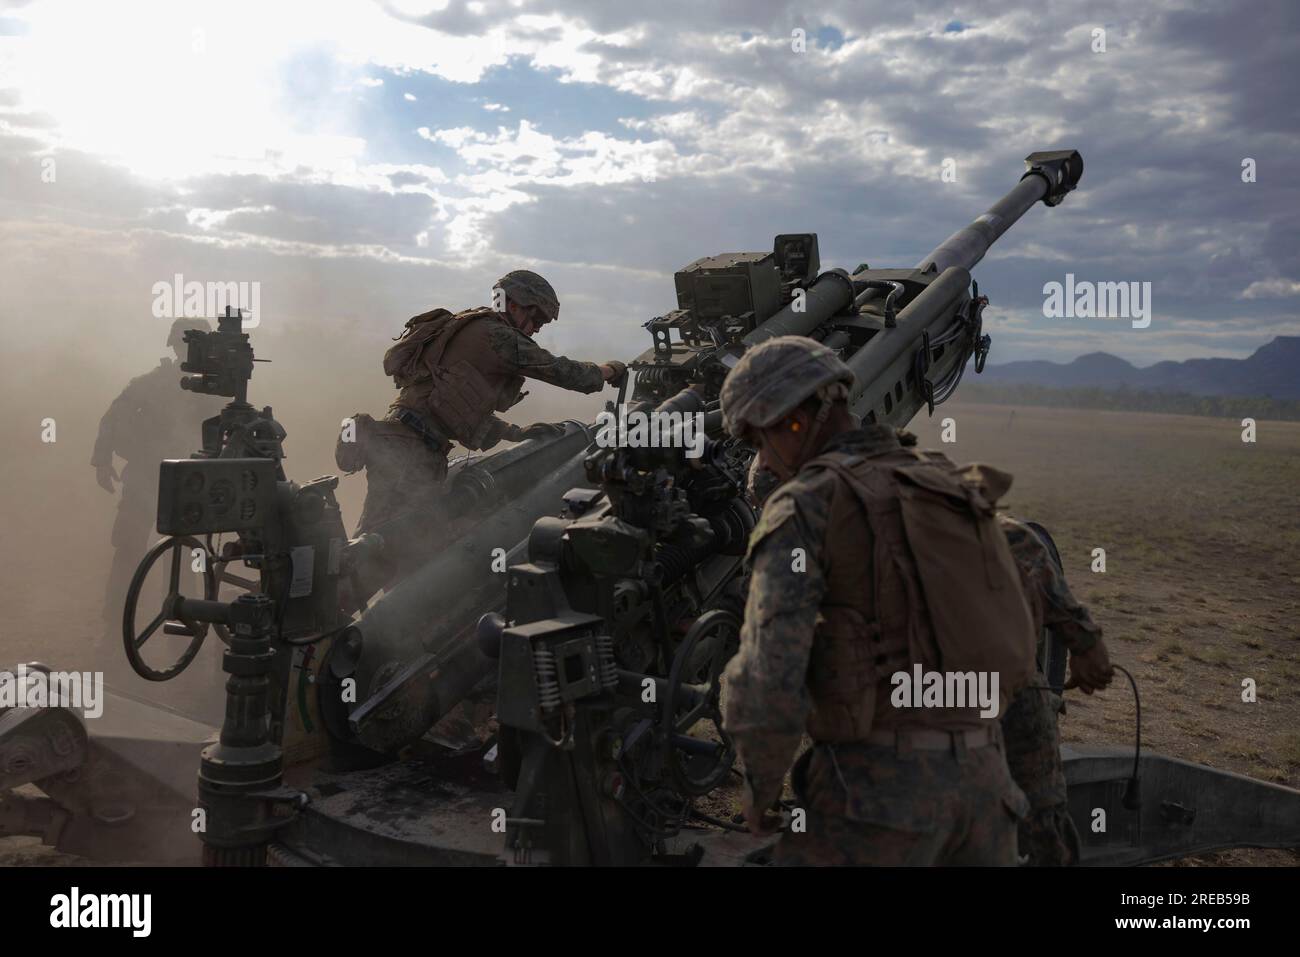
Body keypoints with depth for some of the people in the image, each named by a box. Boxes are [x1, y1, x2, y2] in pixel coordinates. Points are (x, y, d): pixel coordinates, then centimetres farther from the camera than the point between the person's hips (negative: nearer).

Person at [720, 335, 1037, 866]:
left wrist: (759, 788, -1)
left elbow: (765, 678, -18)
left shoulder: (802, 507, -9)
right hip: (979, 781, 7)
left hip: (876, 788, -6)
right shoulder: (950, 492, 14)